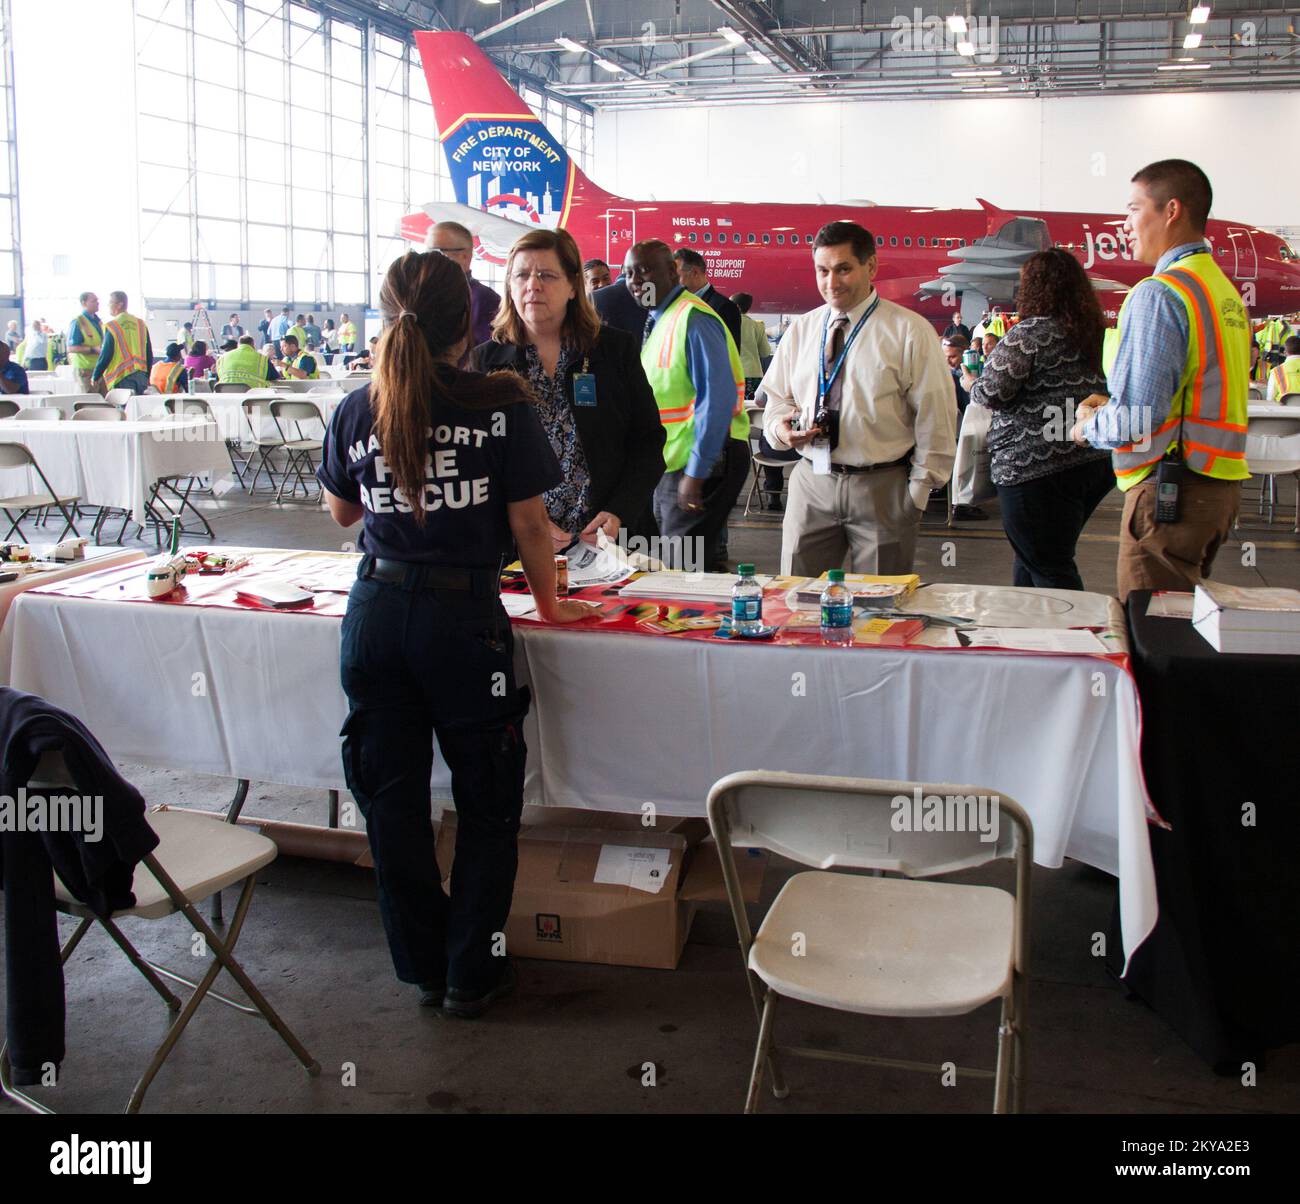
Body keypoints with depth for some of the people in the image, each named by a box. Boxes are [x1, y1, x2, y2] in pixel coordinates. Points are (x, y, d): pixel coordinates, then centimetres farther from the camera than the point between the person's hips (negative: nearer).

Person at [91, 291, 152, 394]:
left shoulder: (111, 326, -8)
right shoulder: (141, 324, 9)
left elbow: (106, 355, -9)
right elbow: (149, 354, 12)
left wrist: (95, 376, 3)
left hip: (122, 378, -5)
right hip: (141, 376, 5)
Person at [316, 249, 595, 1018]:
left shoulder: (358, 411, 2)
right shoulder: (501, 404, -8)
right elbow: (529, 525, -5)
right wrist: (549, 602, 10)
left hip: (376, 611, 4)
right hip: (464, 616, -3)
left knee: (393, 799, 15)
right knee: (487, 802, 13)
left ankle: (424, 966, 27)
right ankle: (471, 975, 21)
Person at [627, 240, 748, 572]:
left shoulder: (692, 319, -17)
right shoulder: (657, 321, 13)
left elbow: (718, 398, -24)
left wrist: (695, 474, -26)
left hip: (703, 460, -10)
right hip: (670, 460, 10)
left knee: (683, 568, -8)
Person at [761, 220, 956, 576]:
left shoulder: (909, 331, -3)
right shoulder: (800, 330, 11)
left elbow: (935, 417, -3)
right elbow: (777, 397, 17)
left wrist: (919, 491, -5)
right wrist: (780, 426, -7)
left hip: (882, 490, -3)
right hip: (811, 483, 3)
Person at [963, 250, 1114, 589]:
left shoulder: (1030, 332, -12)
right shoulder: (1090, 330, 13)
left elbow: (994, 392, -17)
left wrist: (971, 384, 5)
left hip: (1036, 463, -9)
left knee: (1047, 569, -3)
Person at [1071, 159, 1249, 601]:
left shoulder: (1159, 293, -14)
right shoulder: (1225, 289, 14)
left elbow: (1139, 419, -20)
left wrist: (1089, 428, 0)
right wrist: (1114, 406, 17)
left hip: (1170, 487, -9)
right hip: (1221, 485, 9)